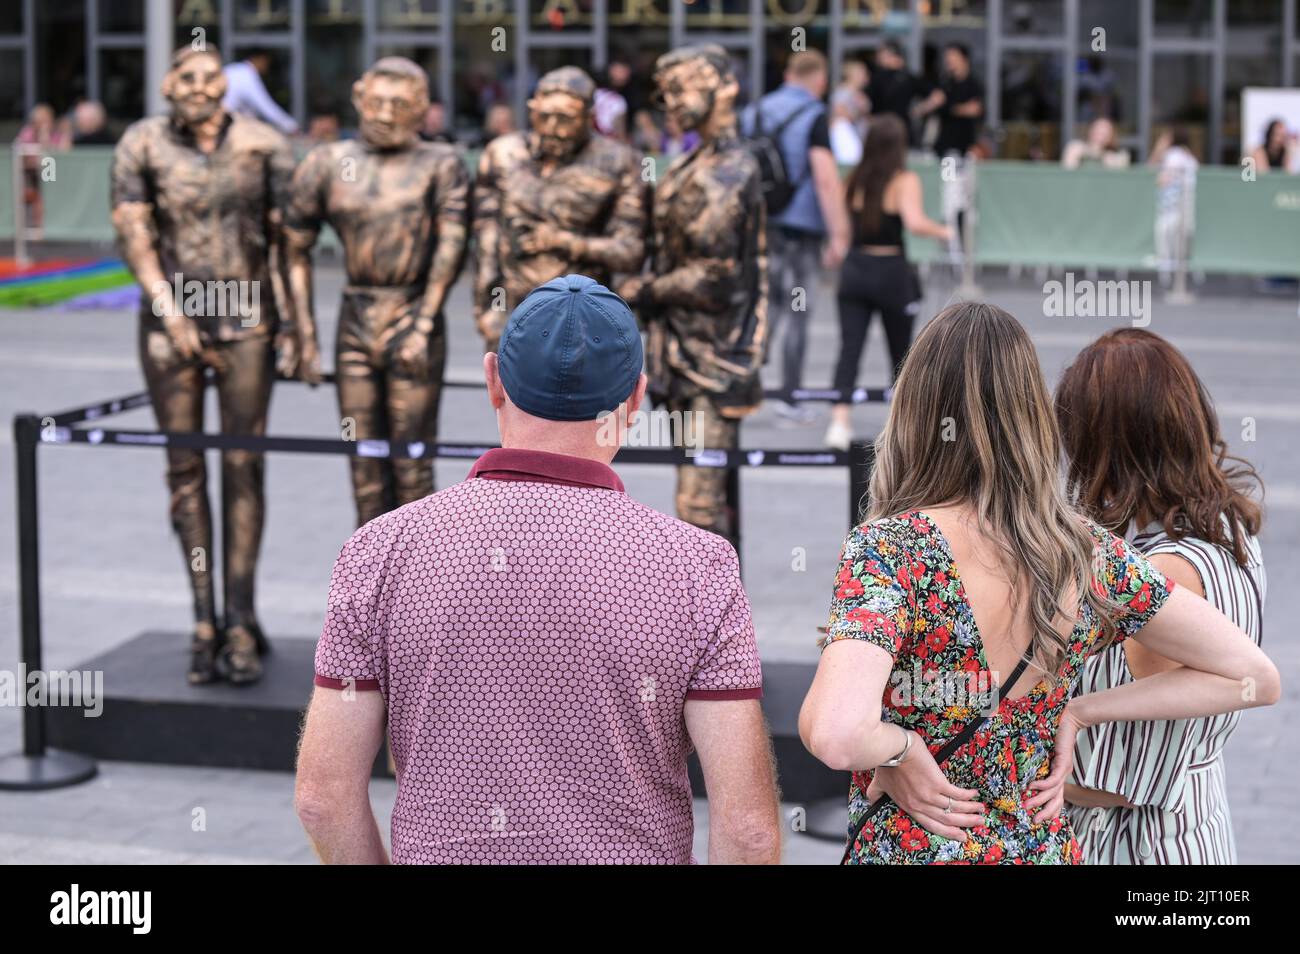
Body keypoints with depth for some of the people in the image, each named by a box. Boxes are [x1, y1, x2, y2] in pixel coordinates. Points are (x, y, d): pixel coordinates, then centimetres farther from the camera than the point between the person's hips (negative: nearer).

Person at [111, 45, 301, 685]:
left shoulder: (263, 145, 1)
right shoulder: (142, 146, 1)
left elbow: (285, 240, 3)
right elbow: (131, 230, -3)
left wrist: (290, 326, 0)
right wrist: (169, 309, -13)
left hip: (245, 320, -1)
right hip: (169, 320, 1)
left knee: (243, 466, -3)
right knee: (184, 469, 3)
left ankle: (240, 624, 1)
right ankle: (204, 621, 9)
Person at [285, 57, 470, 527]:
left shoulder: (440, 164, 1)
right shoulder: (328, 163, 9)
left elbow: (451, 246, -8)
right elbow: (295, 247, 11)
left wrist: (423, 326, -15)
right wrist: (304, 331, 5)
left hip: (412, 316, -3)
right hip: (354, 318, 3)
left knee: (411, 458, -3)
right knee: (364, 462, 6)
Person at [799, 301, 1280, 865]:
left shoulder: (888, 548, -20)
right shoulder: (1090, 554, -5)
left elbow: (835, 735, -37)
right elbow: (1254, 675, 4)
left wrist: (897, 747, -15)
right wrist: (1077, 713, 1)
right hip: (1045, 849, 5)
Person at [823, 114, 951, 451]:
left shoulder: (855, 180, 5)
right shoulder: (904, 180, -8)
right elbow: (915, 223, -22)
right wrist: (943, 232, -6)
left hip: (854, 269, 3)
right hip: (891, 271, -3)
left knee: (849, 347, -4)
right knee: (900, 351, 15)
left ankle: (840, 420, -23)